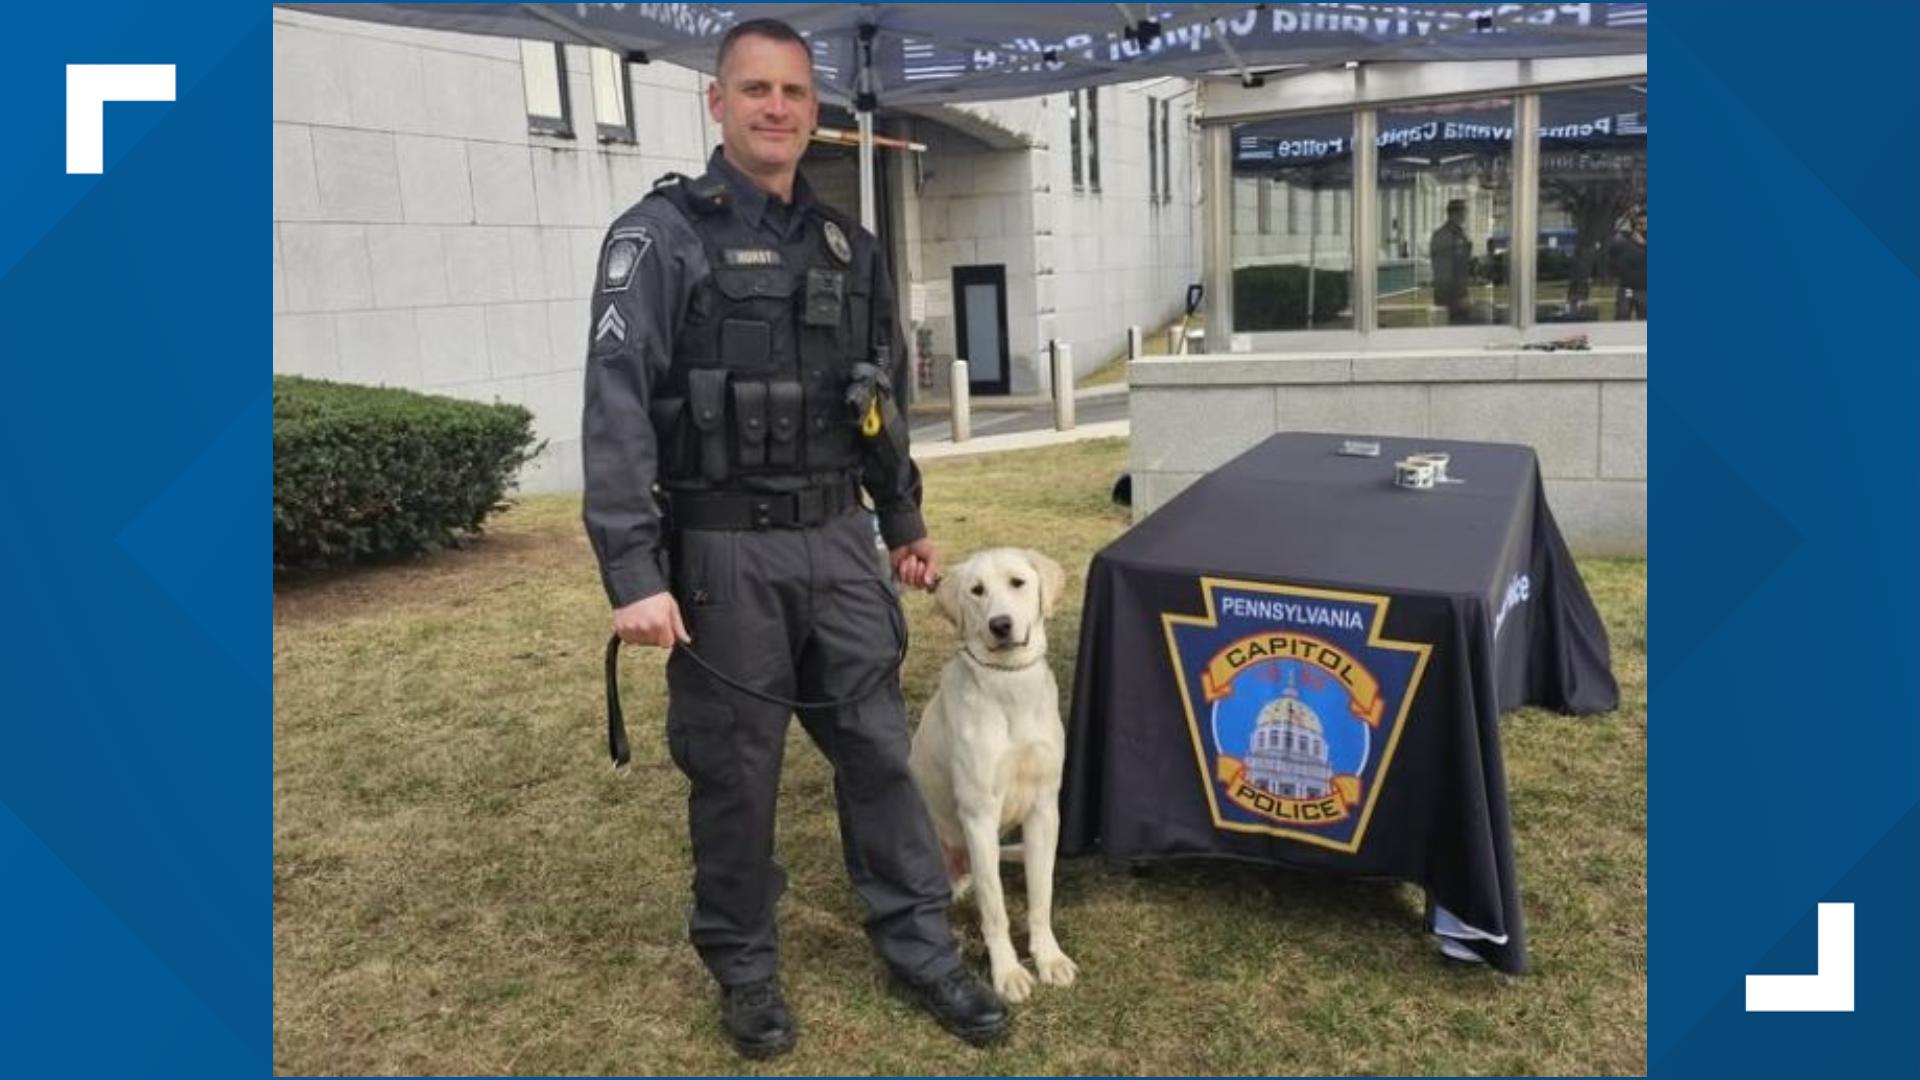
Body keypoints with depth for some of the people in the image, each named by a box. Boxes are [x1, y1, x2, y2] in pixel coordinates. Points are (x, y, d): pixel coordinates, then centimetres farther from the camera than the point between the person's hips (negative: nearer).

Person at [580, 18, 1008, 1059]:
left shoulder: (847, 246, 11)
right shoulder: (661, 237, -7)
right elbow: (618, 407, -16)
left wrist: (905, 524, 21)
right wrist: (633, 572, -23)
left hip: (840, 542, 5)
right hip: (726, 553, -5)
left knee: (878, 748, 11)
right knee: (734, 772, 8)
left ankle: (921, 949, 26)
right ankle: (744, 968, 29)